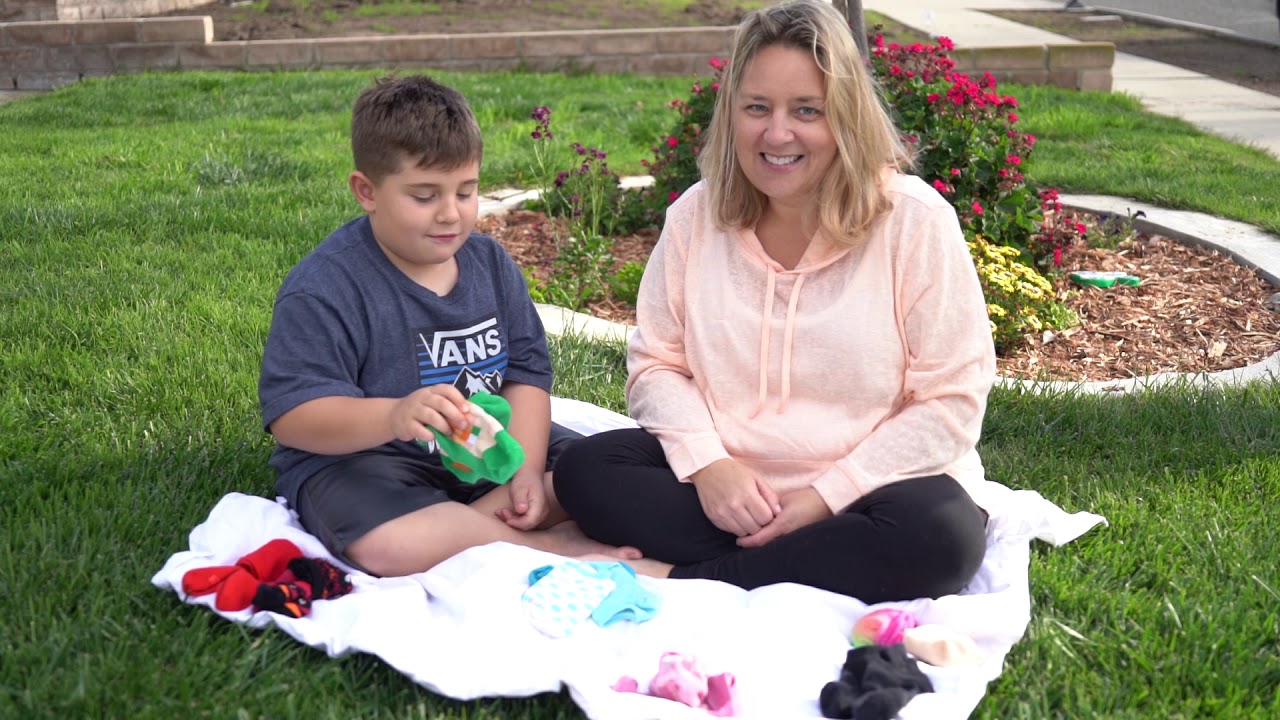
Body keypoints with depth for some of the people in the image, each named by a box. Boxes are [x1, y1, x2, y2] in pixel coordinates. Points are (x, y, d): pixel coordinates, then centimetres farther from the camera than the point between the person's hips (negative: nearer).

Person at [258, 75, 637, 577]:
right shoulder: (323, 285, -15)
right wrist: (392, 417, -41)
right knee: (387, 544, -37)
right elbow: (291, 415, -23)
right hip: (357, 457, -6)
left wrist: (526, 469, -14)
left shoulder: (489, 262, 4)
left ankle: (452, 526, -16)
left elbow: (526, 372, 3)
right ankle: (558, 549, -18)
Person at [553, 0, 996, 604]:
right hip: (725, 485, 3)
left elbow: (950, 401, -12)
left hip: (866, 487, -2)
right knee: (585, 471, -19)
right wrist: (707, 464, -17)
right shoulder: (696, 216, -1)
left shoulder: (915, 221, -12)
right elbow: (657, 365, 3)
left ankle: (681, 579, -22)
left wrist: (827, 496, -19)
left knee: (940, 537, -34)